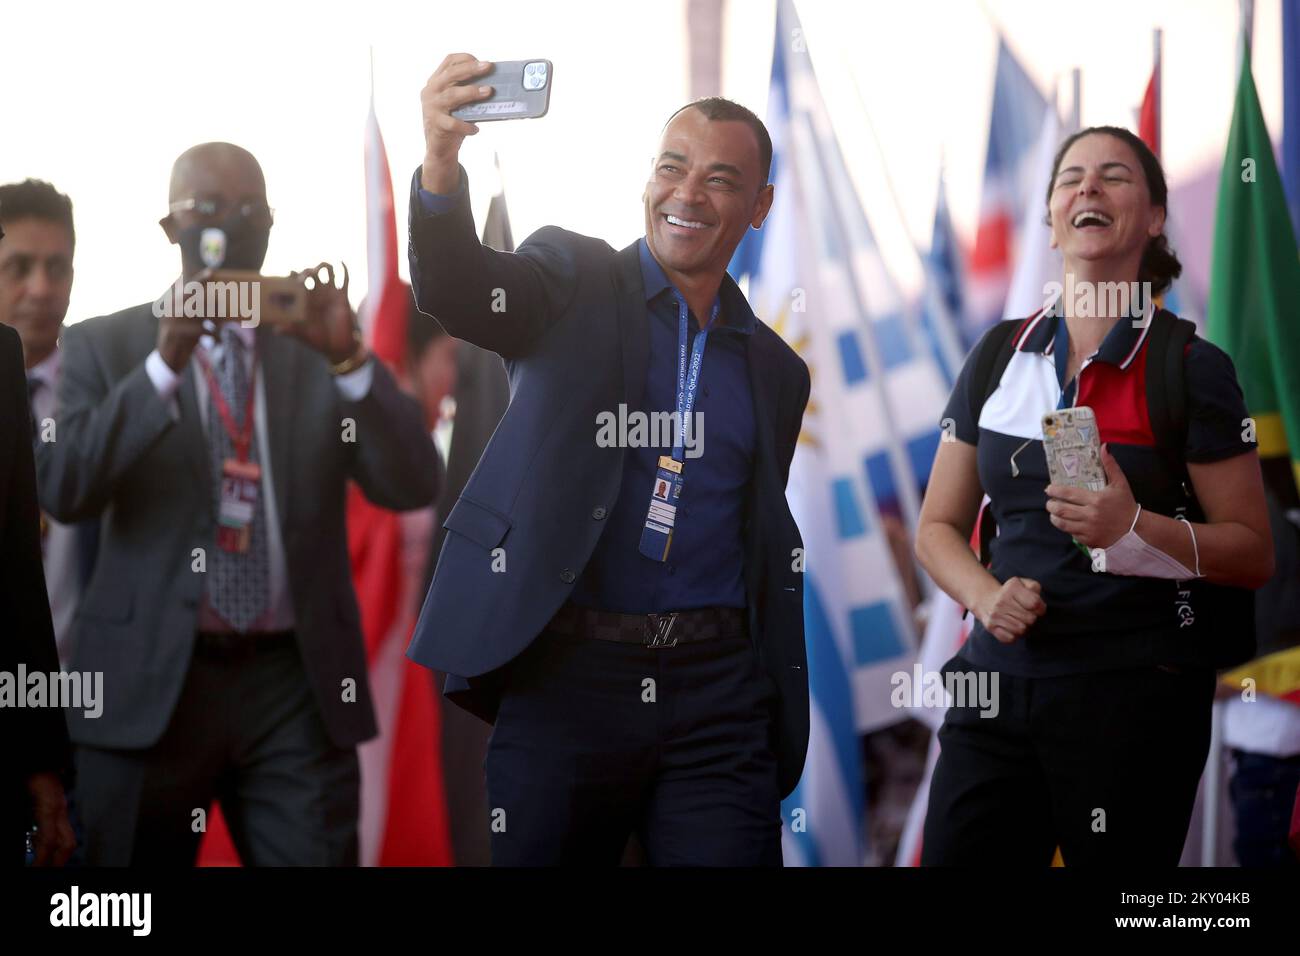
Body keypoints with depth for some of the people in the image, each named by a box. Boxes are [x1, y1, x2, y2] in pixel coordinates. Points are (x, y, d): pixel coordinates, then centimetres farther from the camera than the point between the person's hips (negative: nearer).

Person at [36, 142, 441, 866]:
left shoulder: (319, 345, 9)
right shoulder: (106, 346, 6)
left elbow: (413, 487, -2)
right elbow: (64, 490, -9)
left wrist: (349, 358, -16)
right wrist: (165, 364, -19)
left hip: (298, 679, 1)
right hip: (151, 680, -1)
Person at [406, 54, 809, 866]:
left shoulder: (776, 370, 17)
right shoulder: (576, 278, 7)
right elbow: (458, 289, -14)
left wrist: (783, 710, 11)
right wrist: (442, 163, -35)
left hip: (719, 697, 3)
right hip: (564, 676, -2)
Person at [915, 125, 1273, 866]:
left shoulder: (1189, 368, -3)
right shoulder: (1001, 356, 10)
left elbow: (1254, 554, -3)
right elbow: (940, 526, 15)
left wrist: (1135, 527, -19)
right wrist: (984, 595, -5)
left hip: (1134, 692, -4)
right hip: (999, 682, 4)